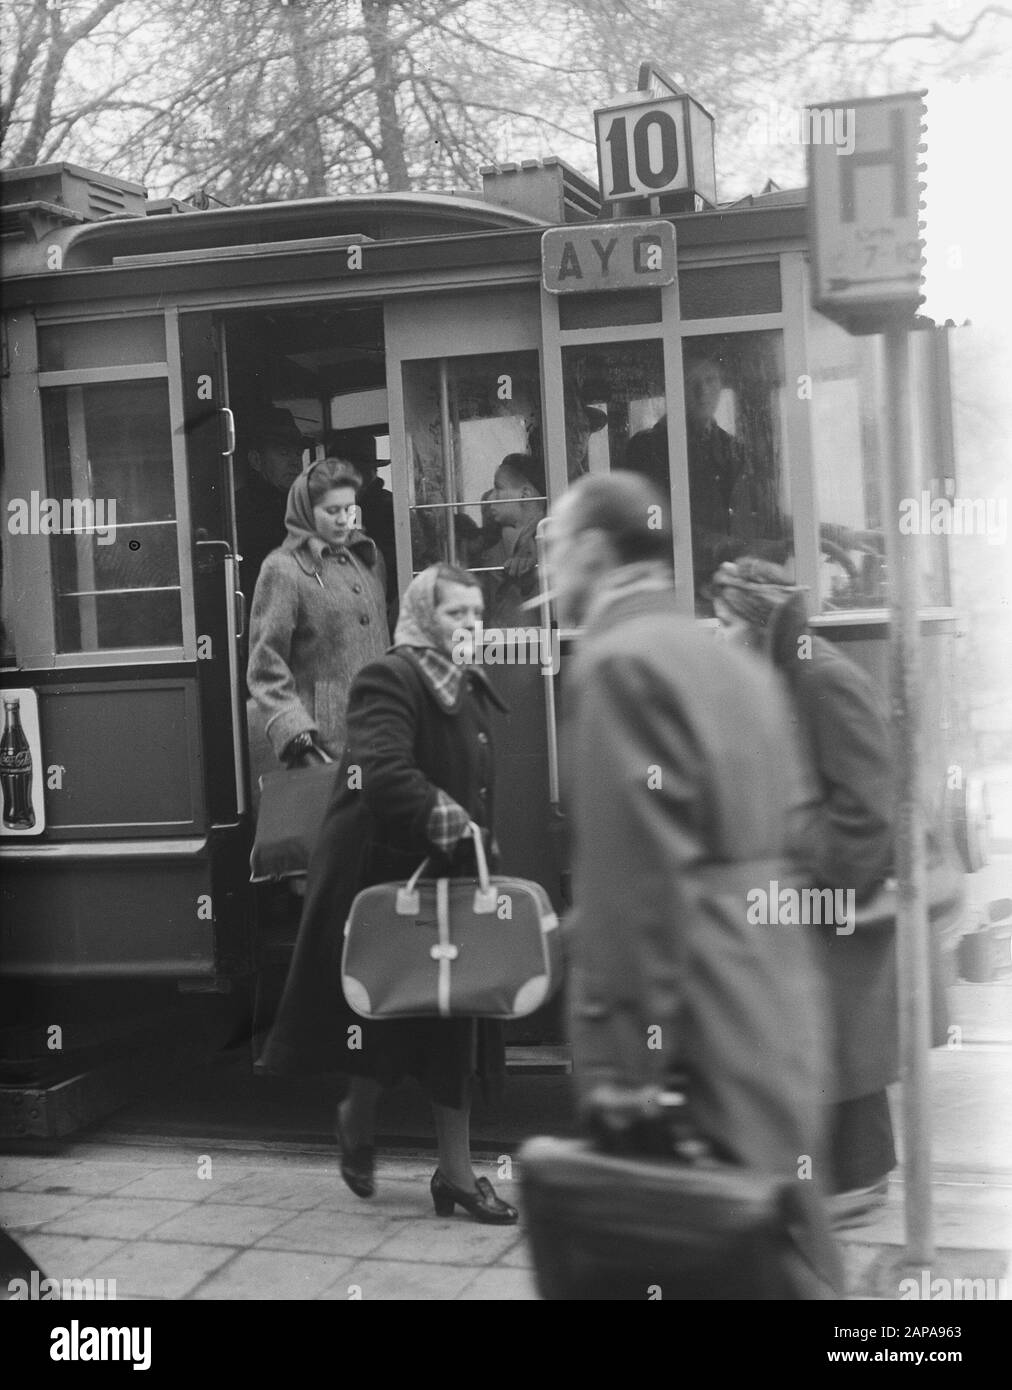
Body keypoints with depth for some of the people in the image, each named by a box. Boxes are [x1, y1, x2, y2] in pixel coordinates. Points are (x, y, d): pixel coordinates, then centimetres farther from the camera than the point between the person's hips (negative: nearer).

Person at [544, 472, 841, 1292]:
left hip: (696, 1040, -8)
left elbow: (633, 880, -19)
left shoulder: (618, 663, -13)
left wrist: (621, 1063, -17)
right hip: (772, 1019, 8)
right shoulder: (737, 664, 14)